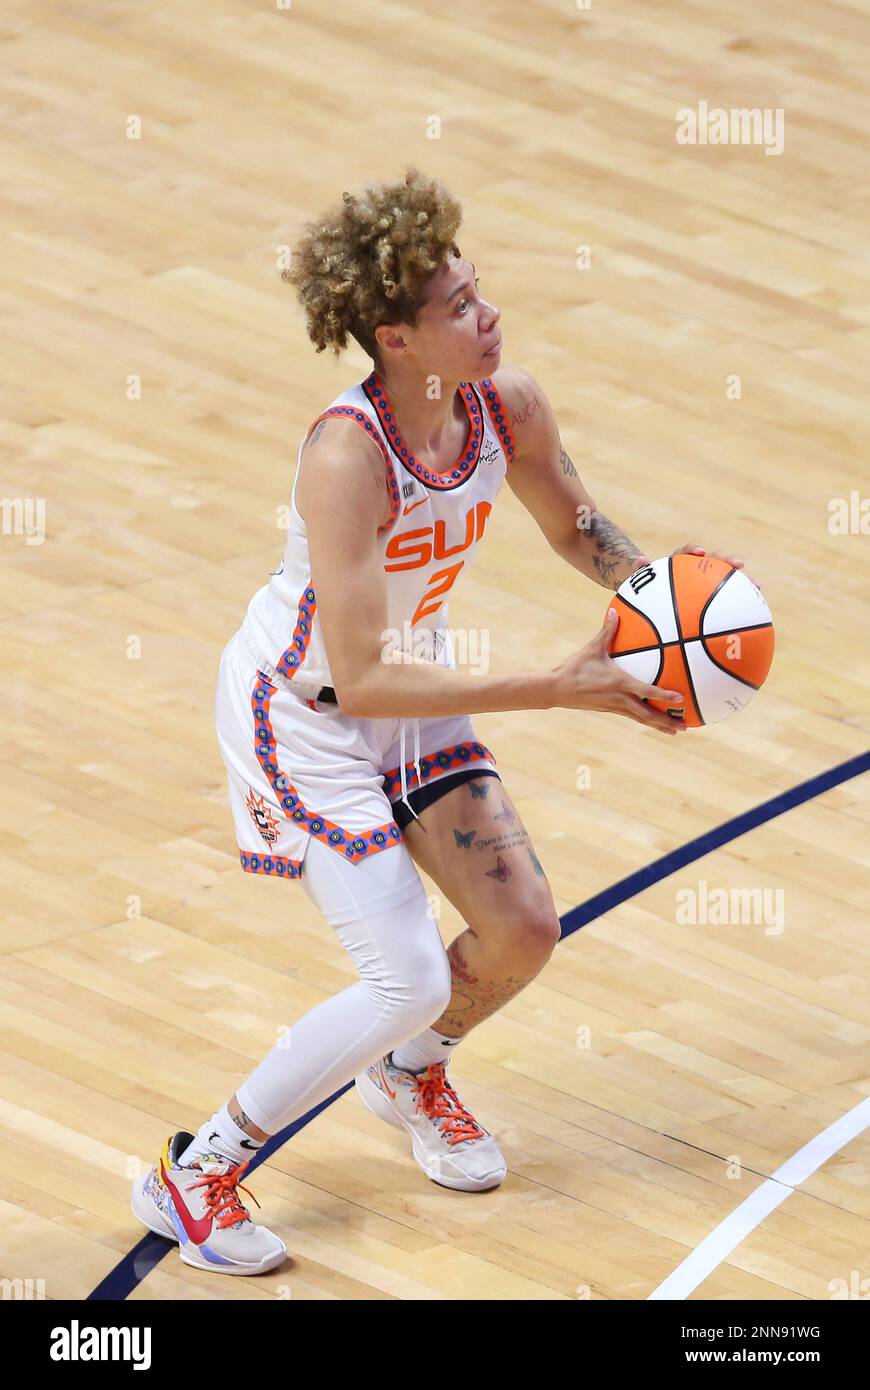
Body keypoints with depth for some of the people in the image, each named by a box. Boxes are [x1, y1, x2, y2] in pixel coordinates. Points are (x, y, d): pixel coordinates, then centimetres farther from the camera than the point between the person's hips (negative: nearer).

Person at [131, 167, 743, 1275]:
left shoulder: (509, 407, -15)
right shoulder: (347, 456, -35)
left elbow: (575, 527, 7)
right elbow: (362, 681, -36)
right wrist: (555, 689, -38)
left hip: (414, 690, 7)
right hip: (298, 709, -7)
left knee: (522, 931, 5)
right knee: (410, 982, -13)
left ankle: (408, 1077, 38)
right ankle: (191, 1178, 2)